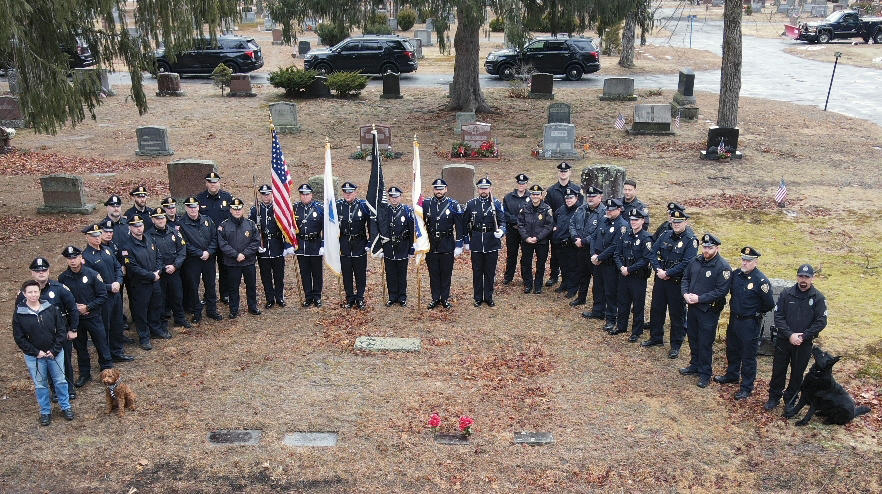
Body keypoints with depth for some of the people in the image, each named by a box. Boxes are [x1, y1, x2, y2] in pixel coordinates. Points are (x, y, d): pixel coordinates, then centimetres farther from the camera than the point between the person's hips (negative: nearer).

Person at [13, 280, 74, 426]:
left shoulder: (51, 308, -6)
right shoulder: (19, 314, -8)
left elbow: (62, 330, -3)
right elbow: (19, 338, -5)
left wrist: (54, 350, -10)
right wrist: (36, 352, -11)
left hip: (55, 353, 1)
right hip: (34, 356, -1)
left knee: (60, 381, 11)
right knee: (40, 384, 10)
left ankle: (66, 407, 27)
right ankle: (45, 412, 25)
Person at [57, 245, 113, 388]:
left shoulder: (92, 274, -11)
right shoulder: (63, 277, -3)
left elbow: (102, 295, -8)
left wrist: (87, 307, -16)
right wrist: (74, 307, -10)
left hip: (93, 317, -2)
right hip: (74, 319, 3)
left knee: (101, 344, 5)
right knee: (80, 347, 14)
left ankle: (107, 370, 21)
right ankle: (84, 374, 29)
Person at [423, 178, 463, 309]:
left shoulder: (453, 204, -3)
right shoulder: (426, 204, 2)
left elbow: (459, 226, -2)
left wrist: (459, 245, -6)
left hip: (447, 245, -2)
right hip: (431, 245, 2)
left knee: (446, 273, 6)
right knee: (433, 273, 8)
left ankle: (445, 299, 18)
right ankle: (435, 299, 19)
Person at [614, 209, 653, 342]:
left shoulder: (646, 238, -12)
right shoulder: (625, 236, 6)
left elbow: (645, 260, -18)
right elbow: (618, 254, 9)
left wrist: (629, 269, -18)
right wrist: (621, 267, -9)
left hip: (638, 277, -6)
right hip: (624, 276, 6)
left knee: (638, 306, 5)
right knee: (622, 302, 16)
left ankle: (636, 332, 16)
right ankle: (621, 326, 32)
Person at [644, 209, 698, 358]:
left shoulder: (691, 240, -12)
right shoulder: (665, 235, 6)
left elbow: (686, 263, -20)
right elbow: (653, 253, 4)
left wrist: (667, 273, -20)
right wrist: (658, 270, -12)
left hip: (677, 282, -6)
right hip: (660, 279, 6)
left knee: (677, 314, 4)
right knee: (656, 309, 16)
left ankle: (676, 346, 16)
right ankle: (656, 338, 33)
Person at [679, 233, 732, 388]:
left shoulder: (723, 267, -15)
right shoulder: (695, 262, 5)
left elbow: (721, 291, -19)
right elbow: (685, 279, 13)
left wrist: (699, 298, -21)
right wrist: (685, 294, -7)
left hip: (709, 310, -6)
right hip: (692, 307, 6)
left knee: (705, 343, 1)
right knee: (692, 338, 19)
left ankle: (705, 373, 16)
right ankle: (695, 365, 37)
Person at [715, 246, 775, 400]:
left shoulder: (761, 281, -21)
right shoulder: (736, 274, -2)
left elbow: (769, 305, -16)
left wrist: (755, 312, -2)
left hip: (750, 324, -7)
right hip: (734, 319, 7)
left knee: (748, 356, 6)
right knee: (732, 350, 24)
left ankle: (747, 387, 19)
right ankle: (732, 375, 45)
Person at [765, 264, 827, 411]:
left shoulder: (819, 298, -6)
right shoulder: (786, 294, -3)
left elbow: (821, 322, -8)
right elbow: (778, 317, -5)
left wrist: (803, 336, -16)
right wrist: (790, 335, -16)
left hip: (804, 344, -1)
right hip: (783, 341, 1)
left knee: (797, 374, 12)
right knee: (778, 371, 10)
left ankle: (790, 401, 29)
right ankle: (774, 397, 27)